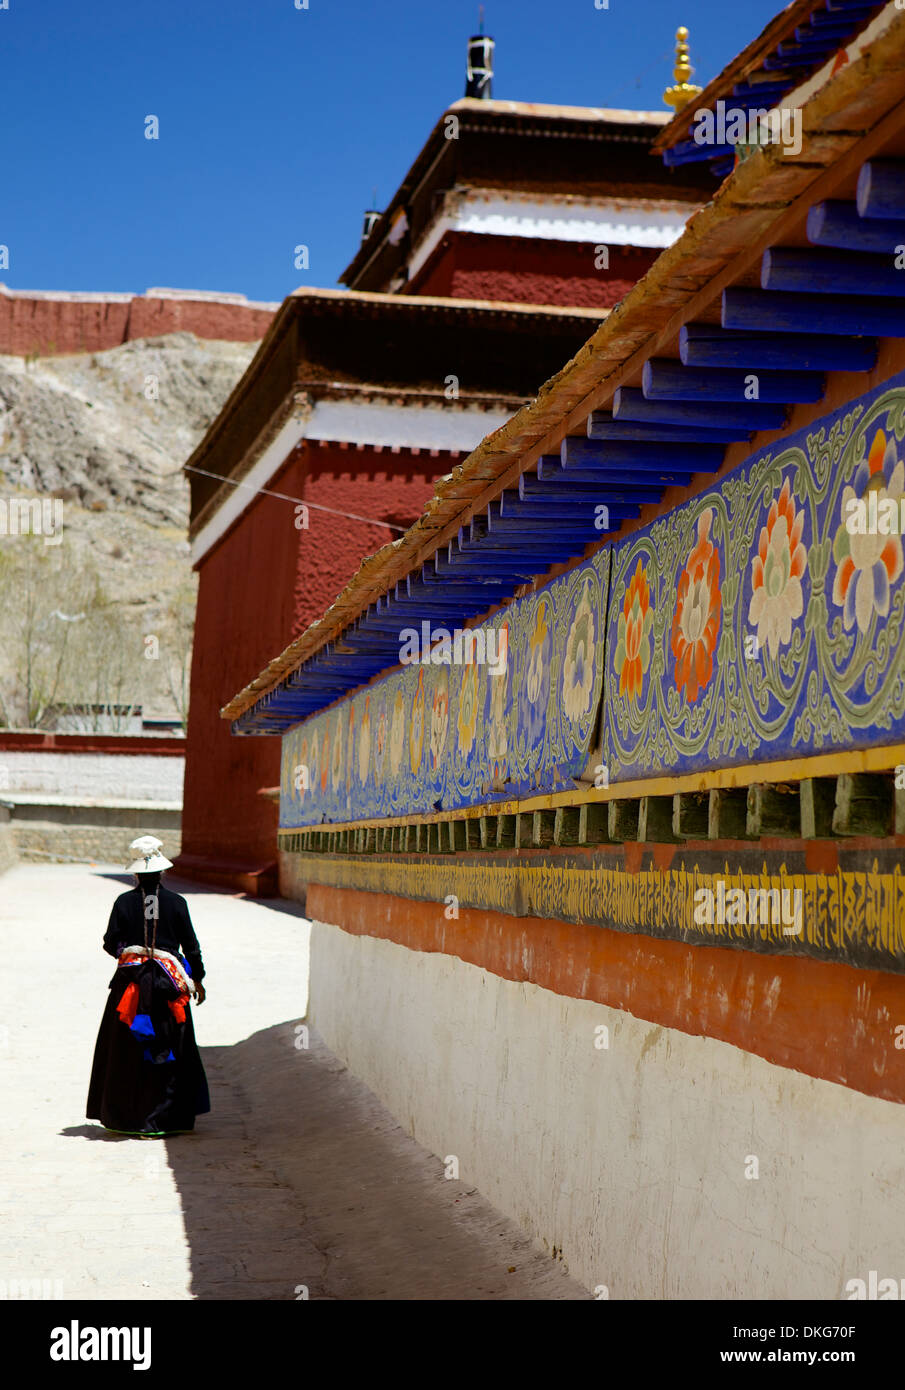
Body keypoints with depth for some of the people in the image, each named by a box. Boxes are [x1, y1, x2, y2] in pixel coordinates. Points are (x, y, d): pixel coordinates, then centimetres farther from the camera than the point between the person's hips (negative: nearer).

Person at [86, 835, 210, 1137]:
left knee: (126, 1052, 10)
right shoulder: (176, 903, -3)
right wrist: (197, 979, 12)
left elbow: (110, 943, -2)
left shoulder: (124, 902, -4)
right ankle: (164, 1118, 4)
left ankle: (124, 1117, 14)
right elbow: (191, 945, 1)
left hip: (130, 980, 0)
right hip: (168, 983, 0)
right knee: (168, 1052, 7)